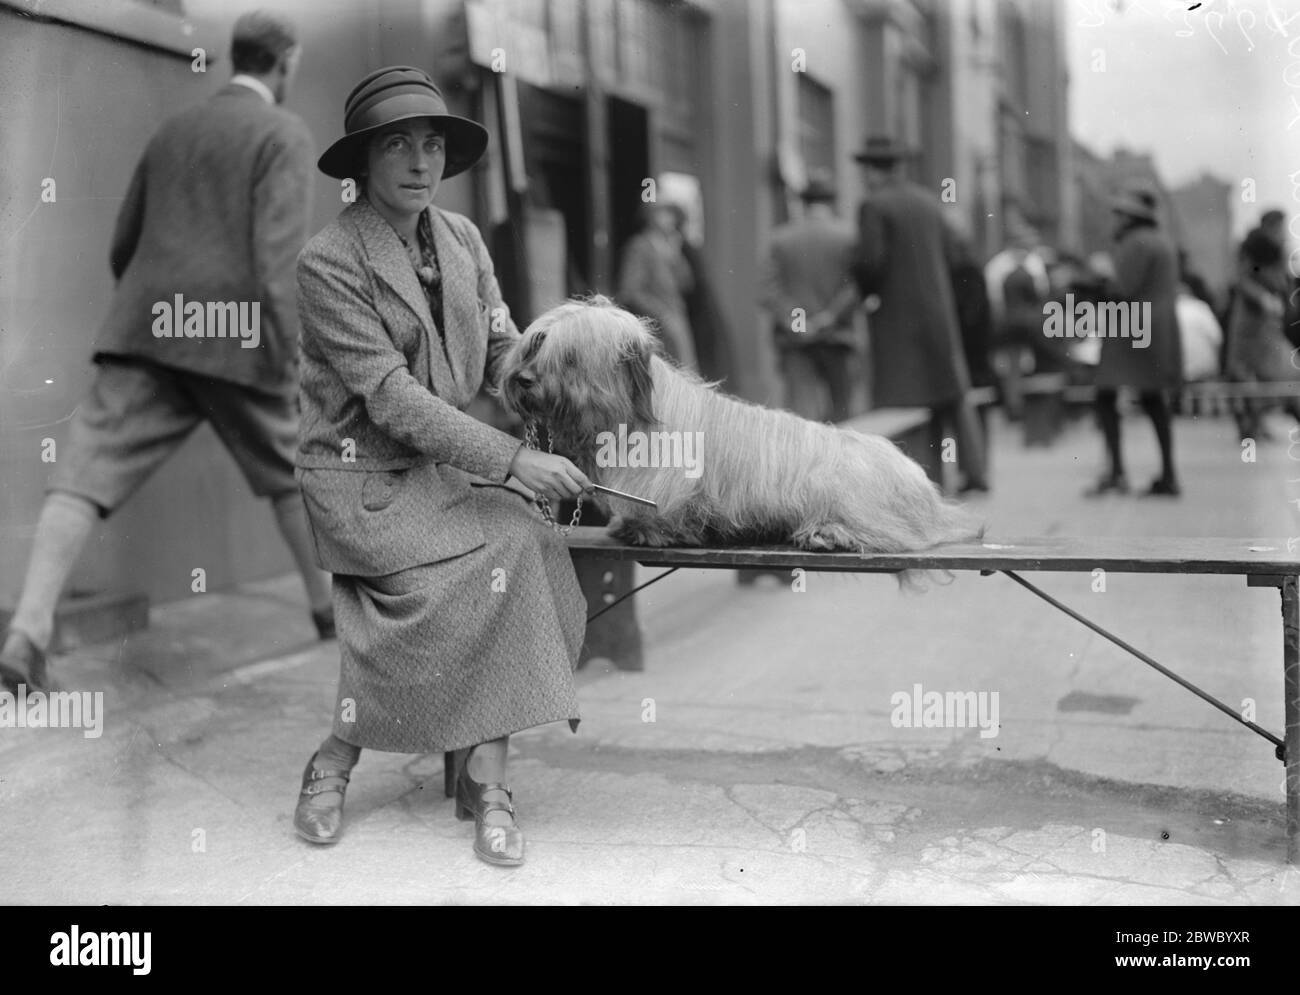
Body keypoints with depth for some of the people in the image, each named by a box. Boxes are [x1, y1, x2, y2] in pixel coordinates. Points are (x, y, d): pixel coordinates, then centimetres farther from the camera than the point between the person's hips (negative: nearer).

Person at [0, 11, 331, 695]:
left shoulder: (172, 133, 24)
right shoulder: (285, 134, 4)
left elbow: (123, 250, 26)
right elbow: (279, 246, -12)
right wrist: (292, 356, -18)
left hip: (146, 336, 4)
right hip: (233, 344, -4)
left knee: (90, 474, -10)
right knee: (289, 469, 18)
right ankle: (328, 603, 29)